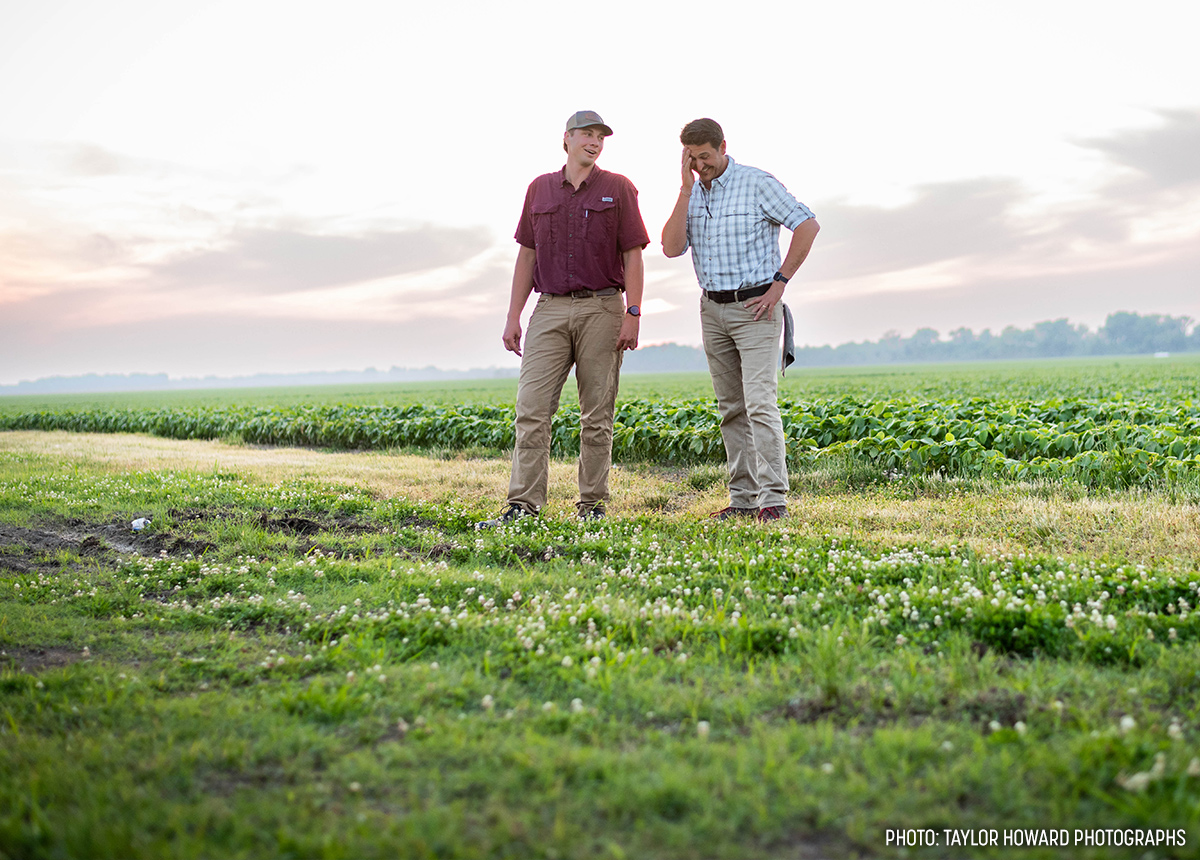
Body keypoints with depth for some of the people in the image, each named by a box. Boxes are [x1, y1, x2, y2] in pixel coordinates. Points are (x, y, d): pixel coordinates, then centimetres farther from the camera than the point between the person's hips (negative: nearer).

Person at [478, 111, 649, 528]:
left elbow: (632, 255, 0)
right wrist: (513, 316, 8)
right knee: (531, 409, -6)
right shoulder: (539, 189, 13)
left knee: (597, 416, 1)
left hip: (601, 309, -2)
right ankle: (523, 505, -6)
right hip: (550, 310, 2)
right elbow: (527, 255, 14)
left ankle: (592, 505, 8)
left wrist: (633, 315, -9)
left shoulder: (618, 188, 4)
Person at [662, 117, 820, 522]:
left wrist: (779, 283, -12)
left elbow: (808, 225, -10)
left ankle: (773, 497, -14)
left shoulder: (757, 183, -7)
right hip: (712, 310, 6)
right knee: (731, 408, 8)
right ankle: (743, 498, 12)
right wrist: (687, 189, -8)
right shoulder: (690, 193, 9)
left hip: (754, 308, -6)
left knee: (759, 403, -15)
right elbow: (672, 248, -5)